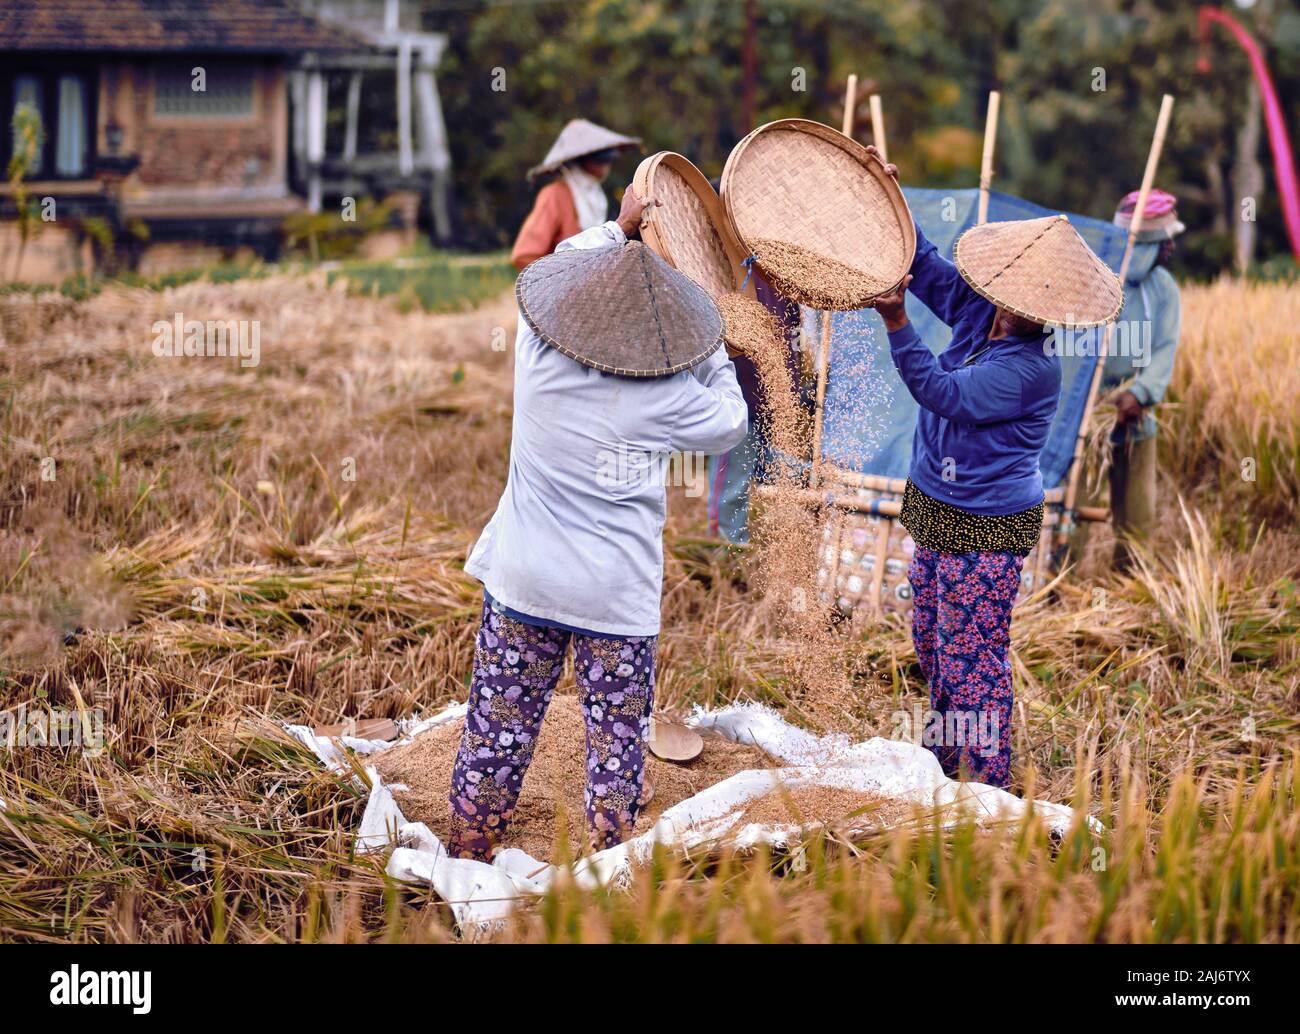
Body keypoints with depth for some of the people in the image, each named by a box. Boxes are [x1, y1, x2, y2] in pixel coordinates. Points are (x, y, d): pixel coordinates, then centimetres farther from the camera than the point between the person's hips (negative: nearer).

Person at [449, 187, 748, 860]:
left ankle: (468, 854, 24)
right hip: (616, 597, -3)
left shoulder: (537, 356, -8)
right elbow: (731, 423, 7)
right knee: (617, 736, 8)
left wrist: (619, 227, 22)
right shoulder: (668, 396, -14)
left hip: (523, 581, 3)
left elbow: (563, 263, 12)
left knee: (499, 729, 13)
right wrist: (710, 352, 17)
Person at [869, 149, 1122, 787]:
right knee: (931, 639, 21)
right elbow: (928, 270, 12)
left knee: (972, 658, -2)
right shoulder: (979, 313, -2)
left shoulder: (1032, 368, -26)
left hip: (987, 529, -9)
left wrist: (897, 325, -35)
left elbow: (944, 393, -31)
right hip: (938, 511, 9)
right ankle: (946, 755, 39)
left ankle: (985, 786, 10)